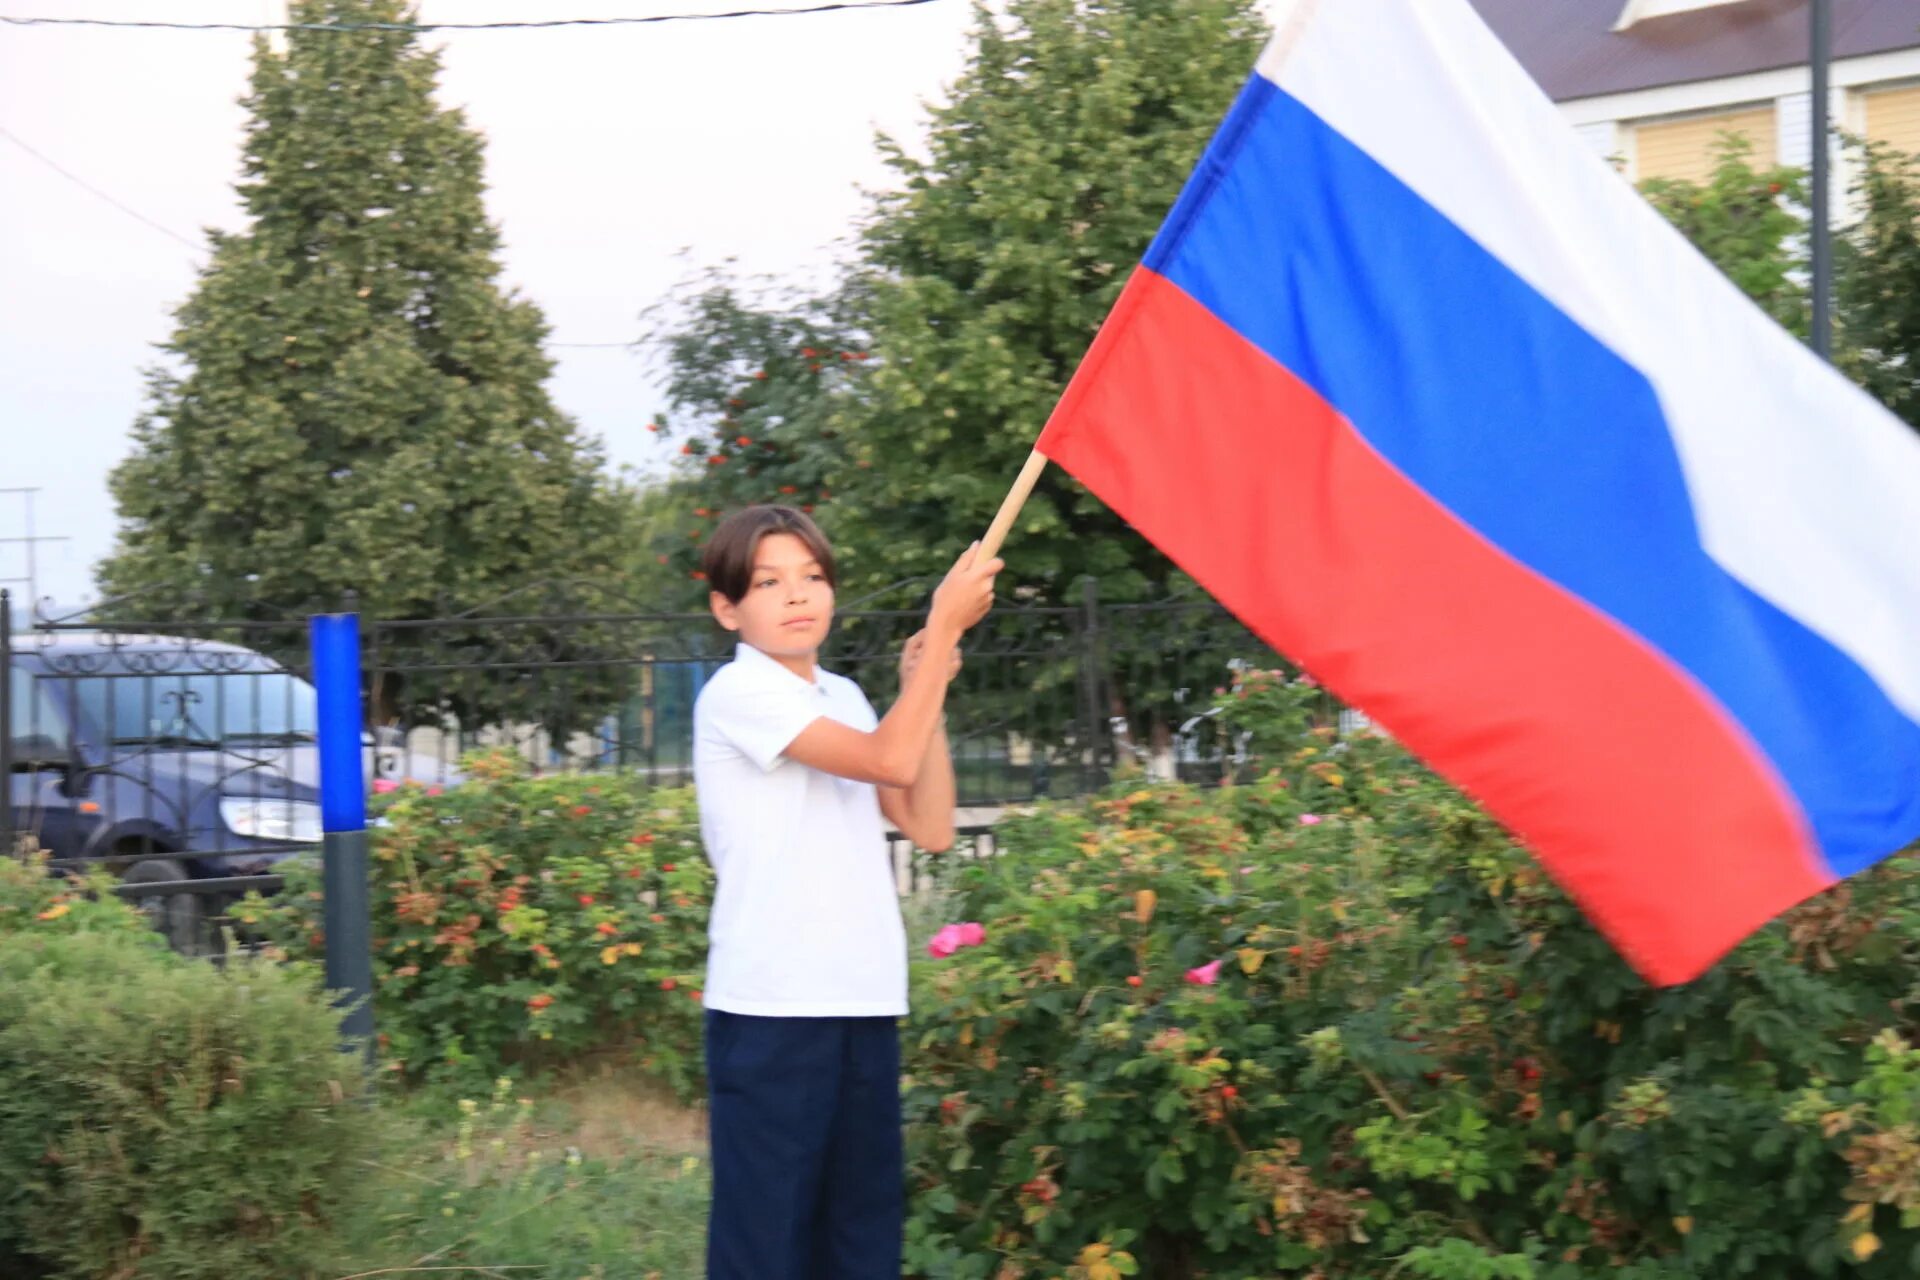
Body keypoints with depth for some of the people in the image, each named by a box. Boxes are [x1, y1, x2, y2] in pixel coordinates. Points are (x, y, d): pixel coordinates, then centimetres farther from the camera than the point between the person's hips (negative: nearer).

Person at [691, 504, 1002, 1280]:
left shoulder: (844, 698, 16)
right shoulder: (739, 693, -8)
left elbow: (929, 826, 11)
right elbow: (887, 758, -20)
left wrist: (926, 691, 4)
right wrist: (945, 624, -14)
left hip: (864, 1003, 8)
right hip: (771, 1008, -8)